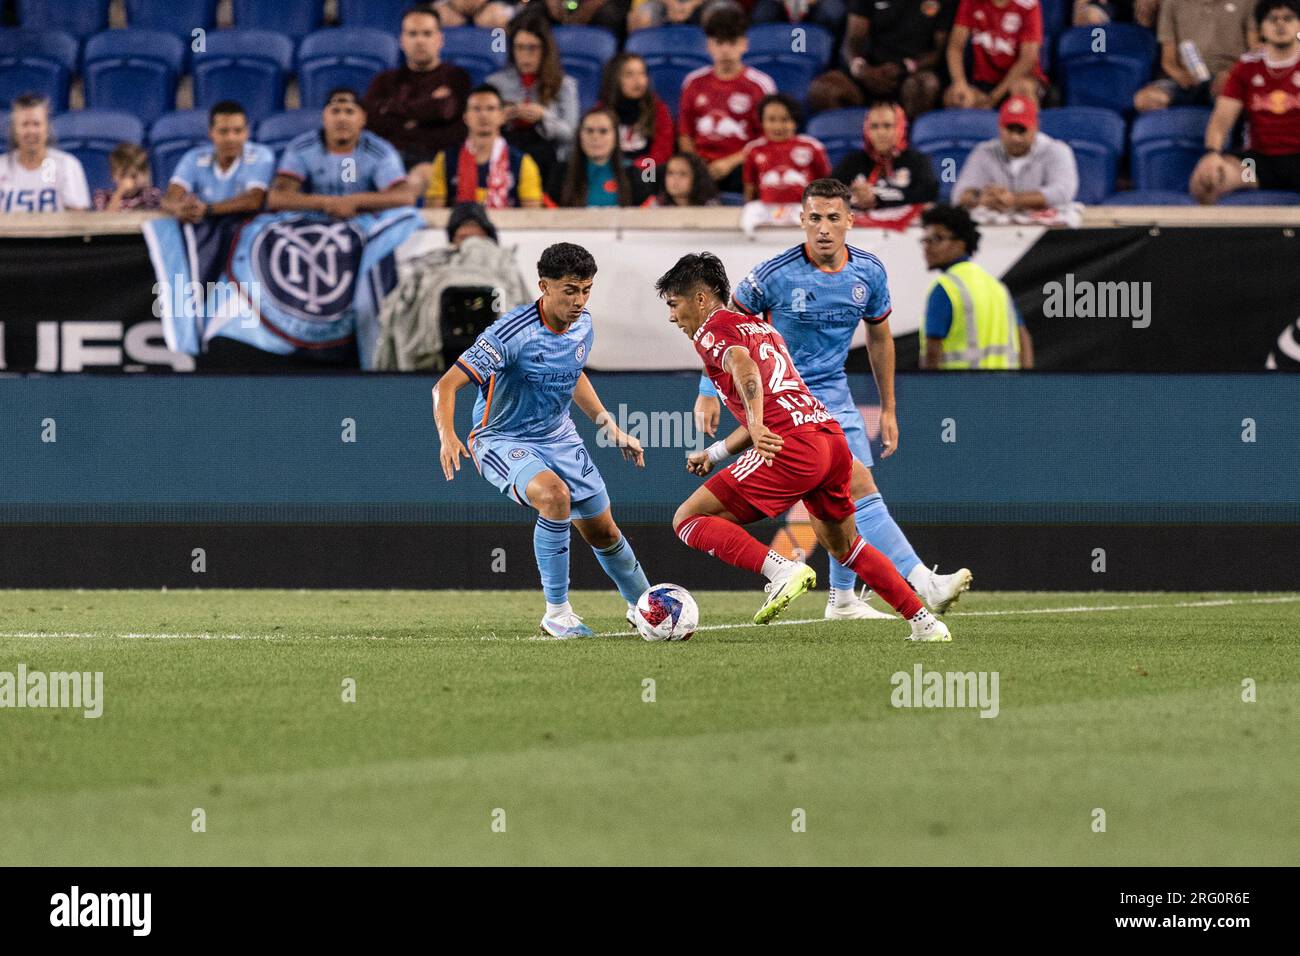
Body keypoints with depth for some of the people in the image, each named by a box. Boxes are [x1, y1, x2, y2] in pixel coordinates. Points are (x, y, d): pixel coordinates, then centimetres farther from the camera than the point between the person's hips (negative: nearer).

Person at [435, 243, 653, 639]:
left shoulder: (582, 326, -5)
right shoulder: (513, 332, -28)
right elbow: (446, 385, -31)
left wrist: (611, 427, 17)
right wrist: (447, 436, -48)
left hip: (557, 438, 7)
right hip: (502, 441, -7)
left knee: (602, 530, 13)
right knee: (555, 495, -34)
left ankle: (642, 606, 40)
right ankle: (557, 612, -22)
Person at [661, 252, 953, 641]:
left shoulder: (713, 329, 3)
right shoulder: (762, 328, 30)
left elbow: (742, 364, -21)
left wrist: (756, 426, -34)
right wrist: (714, 454, 38)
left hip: (795, 448, -9)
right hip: (834, 438, 9)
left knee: (688, 520, -5)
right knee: (843, 546, 29)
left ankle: (782, 570, -22)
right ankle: (925, 623, 23)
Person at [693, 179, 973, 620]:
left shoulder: (868, 272, -3)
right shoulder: (775, 275, -18)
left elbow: (879, 337, 12)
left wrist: (888, 409, 16)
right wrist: (708, 392, -5)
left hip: (836, 396, 6)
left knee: (848, 501, 7)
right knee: (860, 486, -19)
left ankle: (842, 598, 25)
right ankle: (923, 582, -26)